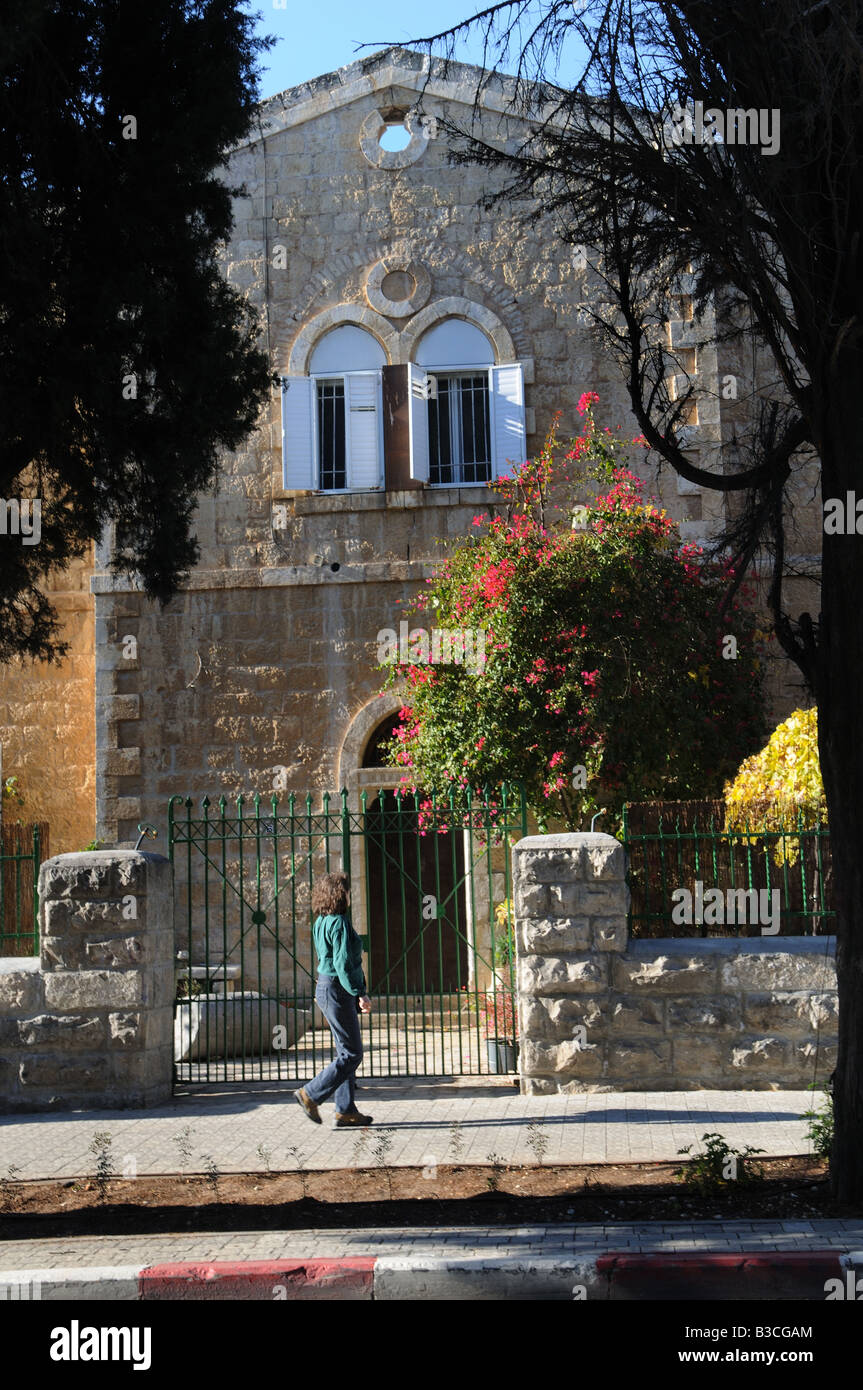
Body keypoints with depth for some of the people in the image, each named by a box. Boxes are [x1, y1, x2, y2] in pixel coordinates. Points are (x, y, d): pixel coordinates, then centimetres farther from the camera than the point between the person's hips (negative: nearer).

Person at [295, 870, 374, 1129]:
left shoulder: (321, 922, 12)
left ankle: (345, 1112, 14)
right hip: (337, 990, -10)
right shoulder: (339, 923, -18)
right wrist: (360, 994, -19)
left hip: (326, 988, 10)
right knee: (352, 1054, -3)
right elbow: (343, 964, -22)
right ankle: (311, 1095, 1)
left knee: (346, 1052, 13)